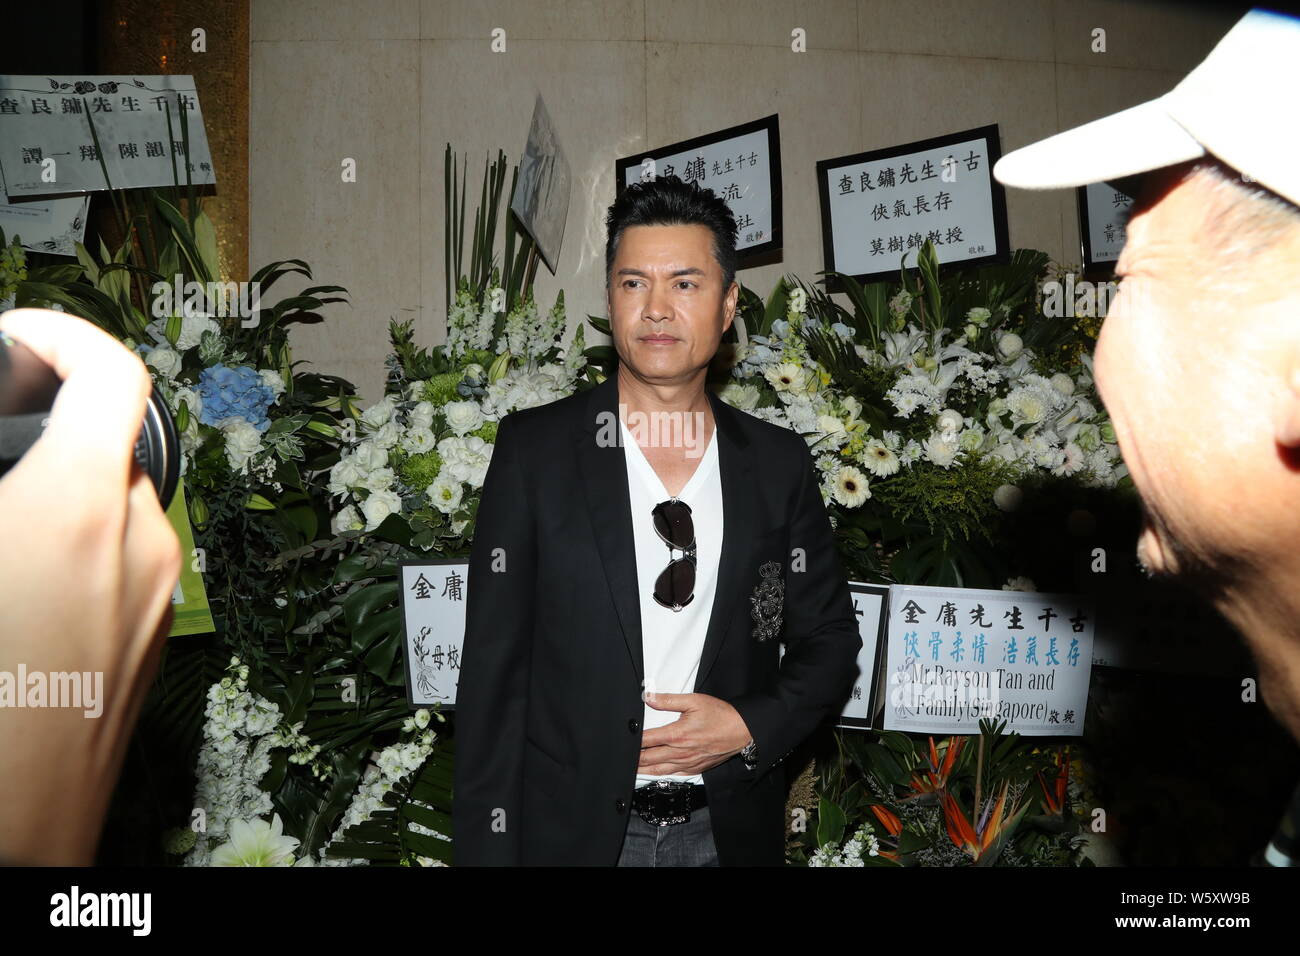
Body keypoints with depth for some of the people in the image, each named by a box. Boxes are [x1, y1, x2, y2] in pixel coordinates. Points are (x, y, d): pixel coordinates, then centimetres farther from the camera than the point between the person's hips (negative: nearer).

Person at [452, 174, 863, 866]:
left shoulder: (779, 463, 0)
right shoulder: (532, 448, -7)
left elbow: (829, 641, 6)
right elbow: (493, 670, -7)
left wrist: (750, 727, -11)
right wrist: (489, 848, -9)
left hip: (731, 832, 2)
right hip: (572, 829, -1)